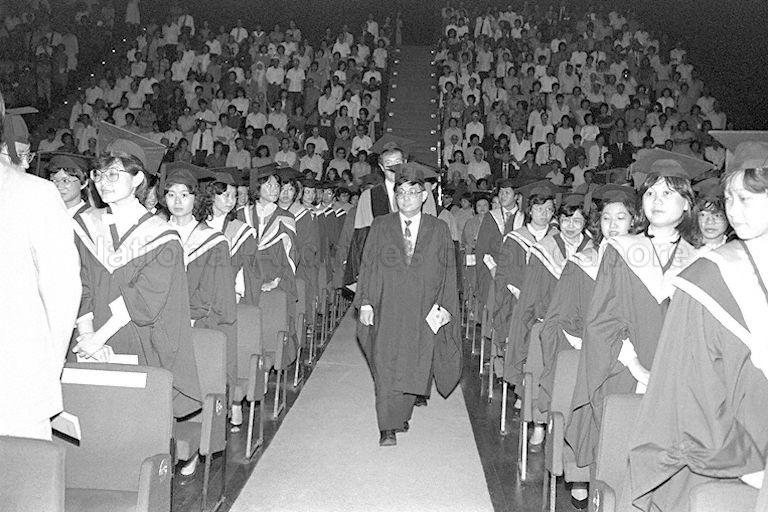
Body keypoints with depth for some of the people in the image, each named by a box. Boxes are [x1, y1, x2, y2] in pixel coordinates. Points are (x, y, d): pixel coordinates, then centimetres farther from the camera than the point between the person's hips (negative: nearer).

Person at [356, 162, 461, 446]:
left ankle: (402, 416, 28)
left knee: (414, 368, 7)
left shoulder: (439, 231, 5)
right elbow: (367, 266, 5)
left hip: (424, 314, 1)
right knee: (386, 368, -4)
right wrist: (365, 302, -3)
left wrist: (446, 306, -3)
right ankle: (388, 428, 2)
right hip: (386, 311, 0)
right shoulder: (380, 227, 6)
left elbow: (448, 272, 5)